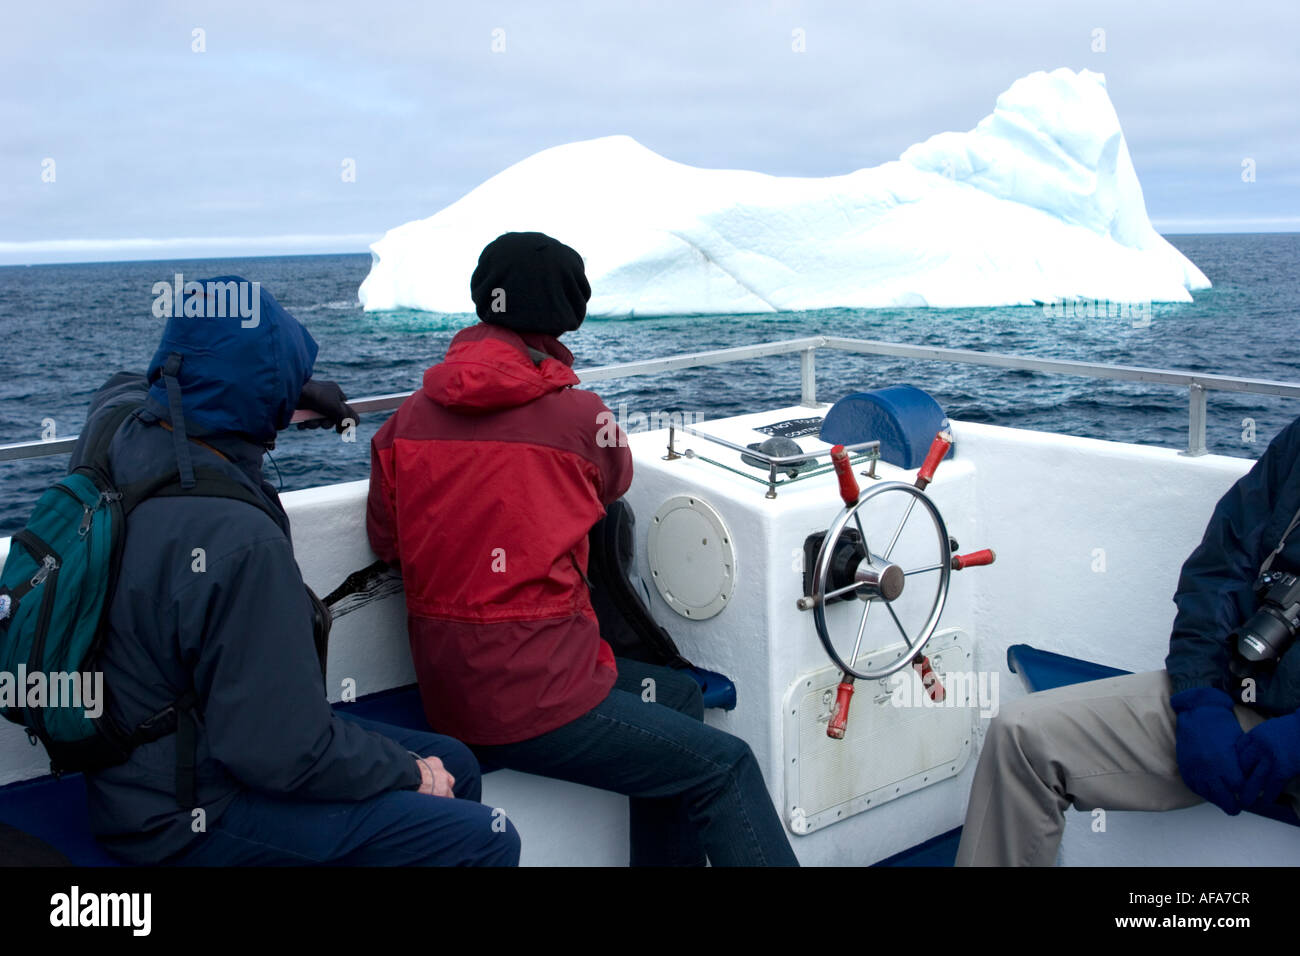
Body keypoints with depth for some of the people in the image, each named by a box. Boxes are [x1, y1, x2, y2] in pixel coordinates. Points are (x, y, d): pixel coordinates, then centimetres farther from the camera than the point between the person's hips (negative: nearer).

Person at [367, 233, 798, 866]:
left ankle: (667, 859, 28)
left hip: (445, 694, 7)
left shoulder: (404, 421, 2)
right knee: (724, 768, 3)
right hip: (534, 704, -7)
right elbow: (615, 481, 10)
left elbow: (385, 542, 11)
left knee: (678, 698, 22)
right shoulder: (577, 415, -12)